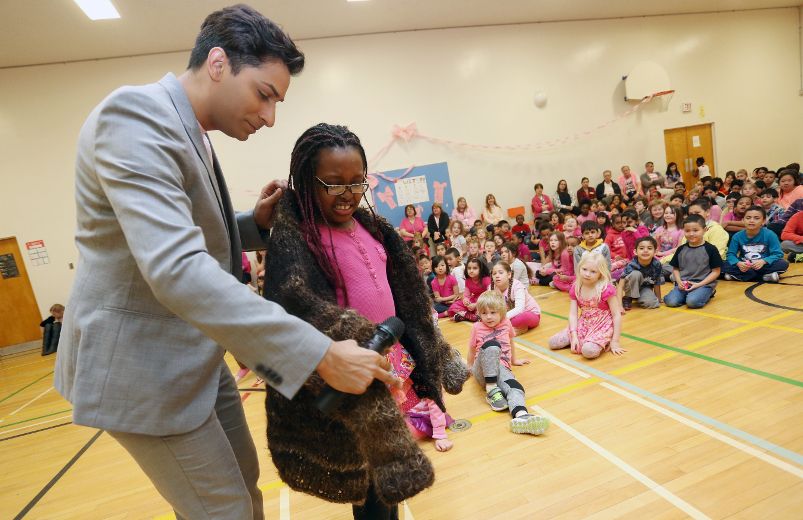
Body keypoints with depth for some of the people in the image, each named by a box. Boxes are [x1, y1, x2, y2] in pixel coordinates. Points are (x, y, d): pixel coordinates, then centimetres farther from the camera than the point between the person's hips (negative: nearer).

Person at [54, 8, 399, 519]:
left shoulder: (193, 135, 10)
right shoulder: (136, 113, -21)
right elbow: (175, 269, -34)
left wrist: (257, 223, -2)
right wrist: (321, 353, -36)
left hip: (196, 357, 9)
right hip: (143, 364, -9)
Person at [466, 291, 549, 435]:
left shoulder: (506, 323, 12)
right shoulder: (477, 327, 6)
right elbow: (472, 350, 17)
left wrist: (514, 360, 39)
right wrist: (470, 368, 25)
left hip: (502, 368, 2)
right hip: (482, 370, -2)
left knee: (516, 387, -33)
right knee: (492, 346, -35)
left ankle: (521, 416, -60)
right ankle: (491, 389, -30)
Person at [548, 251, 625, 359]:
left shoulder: (606, 289, -18)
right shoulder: (575, 288, -3)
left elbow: (617, 315, -13)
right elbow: (573, 314, -4)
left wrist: (615, 341, -13)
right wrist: (574, 336, -15)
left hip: (602, 325, -5)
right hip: (583, 324, 5)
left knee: (588, 351, -34)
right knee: (553, 343, -8)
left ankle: (603, 343, 1)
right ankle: (585, 339, 12)